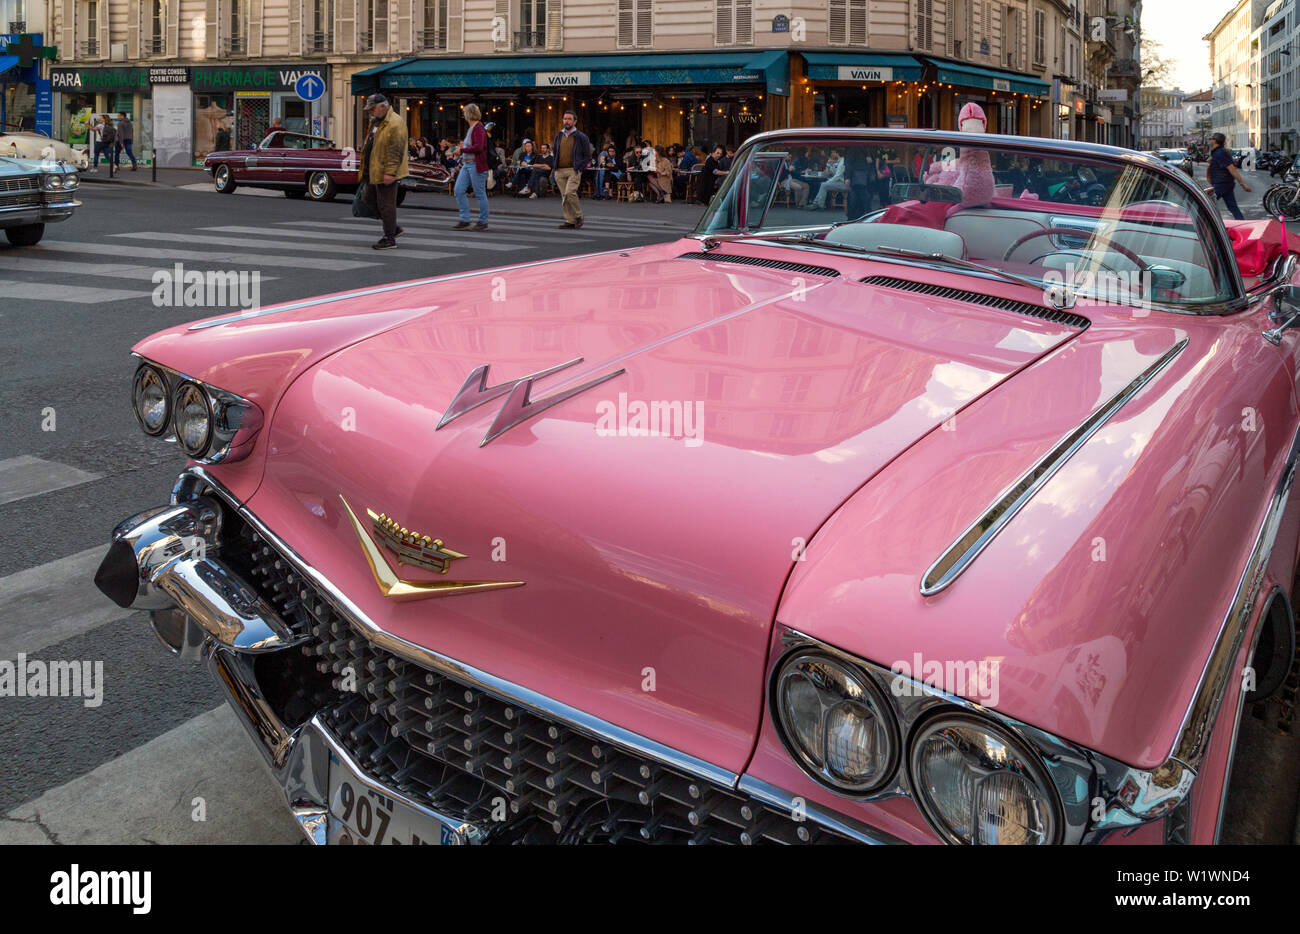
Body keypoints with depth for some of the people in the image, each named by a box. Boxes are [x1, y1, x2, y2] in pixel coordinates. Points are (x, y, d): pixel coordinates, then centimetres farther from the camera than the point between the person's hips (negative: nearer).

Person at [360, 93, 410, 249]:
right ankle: (394, 229, 24)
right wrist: (366, 169, 24)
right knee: (371, 200, 16)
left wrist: (390, 172, -27)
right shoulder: (376, 122, 15)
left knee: (386, 205, -5)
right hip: (374, 172, 11)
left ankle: (390, 239, 4)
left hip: (385, 173, -11)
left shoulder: (395, 123, -17)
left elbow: (396, 151, -23)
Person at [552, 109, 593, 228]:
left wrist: (580, 168, -7)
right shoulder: (558, 136, 14)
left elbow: (587, 156, 2)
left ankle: (578, 216, -2)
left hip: (573, 170, -5)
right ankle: (570, 221, 8)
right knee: (564, 196, 2)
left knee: (570, 193, -21)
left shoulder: (581, 137, -1)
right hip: (560, 171, 5)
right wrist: (555, 168, 13)